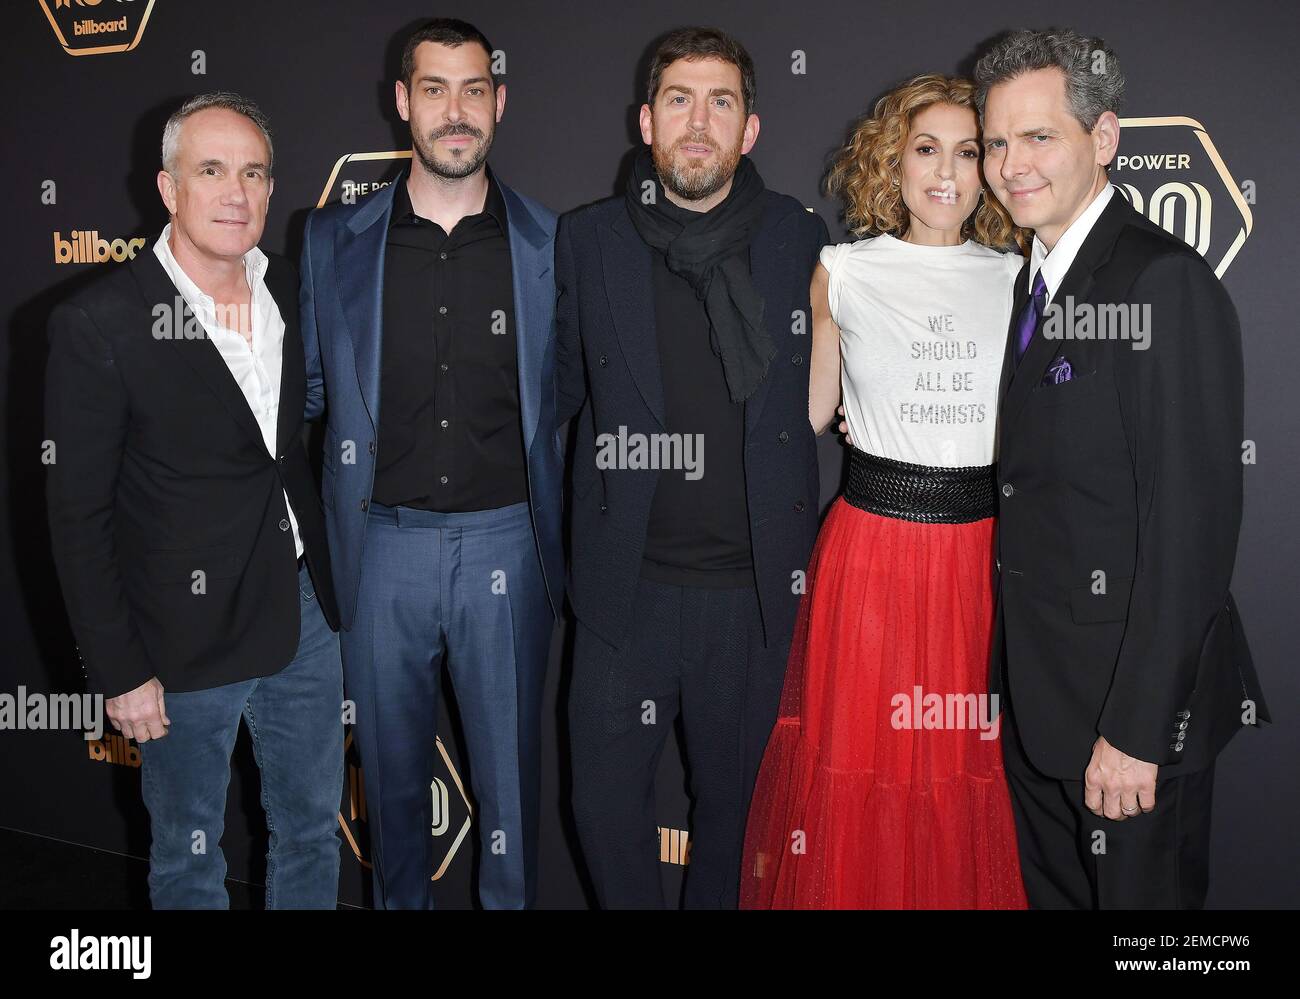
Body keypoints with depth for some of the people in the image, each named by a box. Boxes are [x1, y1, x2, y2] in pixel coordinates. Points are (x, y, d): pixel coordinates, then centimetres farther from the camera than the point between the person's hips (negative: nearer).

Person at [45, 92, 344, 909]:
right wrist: (120, 670, -11)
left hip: (307, 612, 5)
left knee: (314, 834, 21)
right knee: (190, 857, 15)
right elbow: (81, 518, -11)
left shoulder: (297, 292, 1)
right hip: (190, 637, -5)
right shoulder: (100, 324, -15)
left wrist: (337, 585, 8)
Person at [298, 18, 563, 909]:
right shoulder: (334, 240, 3)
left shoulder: (550, 242, 1)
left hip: (505, 542, -1)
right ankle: (401, 901, 37)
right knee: (393, 769, 16)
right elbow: (308, 390, 9)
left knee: (510, 770, 10)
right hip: (382, 544, 1)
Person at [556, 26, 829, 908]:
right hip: (629, 584, 0)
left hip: (757, 590, 1)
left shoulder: (802, 239, 1)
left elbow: (813, 392, 11)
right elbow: (562, 390, 8)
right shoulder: (587, 241, 1)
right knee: (607, 802, 6)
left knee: (734, 800, 16)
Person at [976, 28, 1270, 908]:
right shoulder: (1036, 280, 10)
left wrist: (1135, 729, -21)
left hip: (1134, 701, -8)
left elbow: (1194, 522, -21)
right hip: (1038, 695, 8)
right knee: (1053, 892, 21)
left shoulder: (1166, 282, -17)